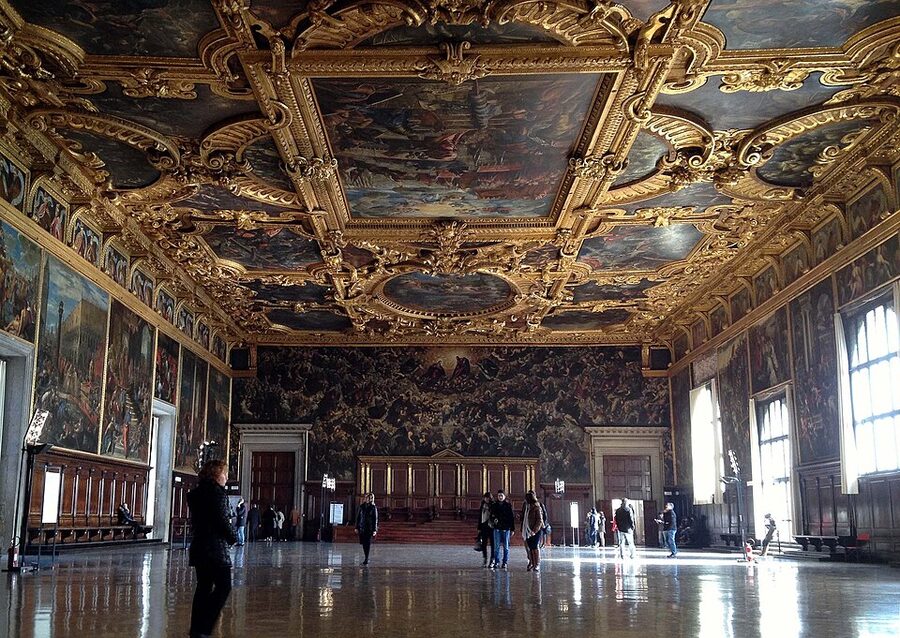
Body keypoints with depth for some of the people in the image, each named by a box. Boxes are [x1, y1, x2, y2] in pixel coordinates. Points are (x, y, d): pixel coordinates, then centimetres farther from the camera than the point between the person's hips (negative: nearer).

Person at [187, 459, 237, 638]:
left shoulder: (195, 494, 12)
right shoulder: (218, 493, -14)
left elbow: (195, 521, 15)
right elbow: (223, 521, -16)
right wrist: (233, 538, 1)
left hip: (198, 547, 8)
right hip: (216, 548, -8)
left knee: (203, 587, 13)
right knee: (223, 586, -2)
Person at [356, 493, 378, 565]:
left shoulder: (373, 507, 0)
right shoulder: (361, 507, 7)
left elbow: (375, 519, -1)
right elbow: (358, 517, 10)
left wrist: (375, 530, -7)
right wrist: (357, 527, 6)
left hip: (370, 528, -3)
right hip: (362, 528, 3)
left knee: (368, 543, -7)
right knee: (363, 543, 6)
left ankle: (366, 559, -5)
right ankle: (366, 558, 24)